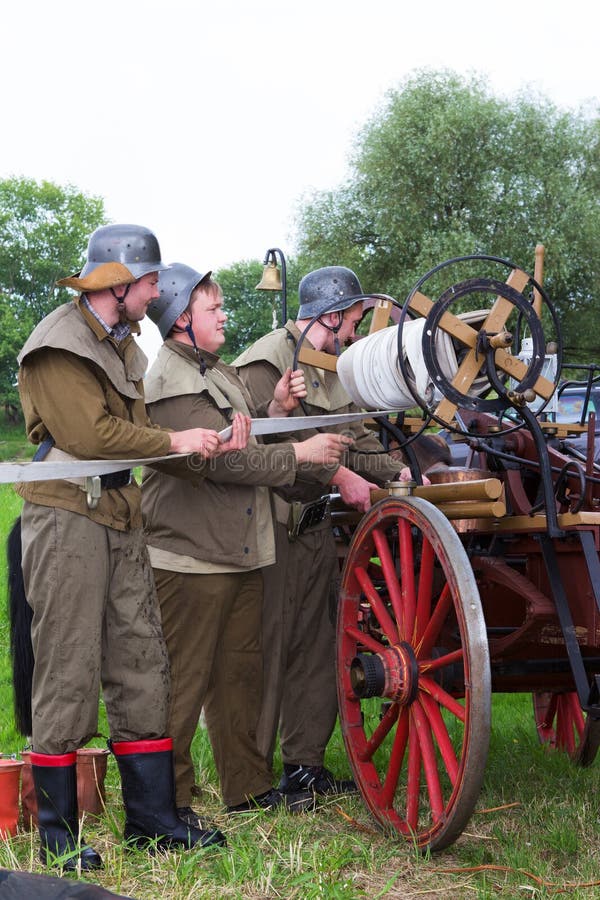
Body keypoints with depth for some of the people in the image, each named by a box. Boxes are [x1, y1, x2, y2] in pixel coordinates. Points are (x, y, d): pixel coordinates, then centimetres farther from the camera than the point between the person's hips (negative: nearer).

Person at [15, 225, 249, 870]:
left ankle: (152, 816, 16)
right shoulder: (61, 342, -9)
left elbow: (133, 430, 13)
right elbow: (90, 434, -18)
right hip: (67, 517, -9)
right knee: (69, 673, -6)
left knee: (141, 666, 9)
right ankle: (57, 831, 3)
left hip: (121, 519, 9)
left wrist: (209, 445, -3)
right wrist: (175, 442, -10)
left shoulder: (122, 344, 21)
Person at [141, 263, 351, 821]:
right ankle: (170, 802, 4)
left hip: (241, 552, 10)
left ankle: (248, 788, 24)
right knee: (183, 682, -4)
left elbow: (245, 445, 19)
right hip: (190, 553, -10)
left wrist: (277, 409, 3)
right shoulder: (171, 380, -12)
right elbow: (223, 458, -20)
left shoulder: (219, 373, 21)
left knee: (239, 672, 15)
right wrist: (300, 454, -14)